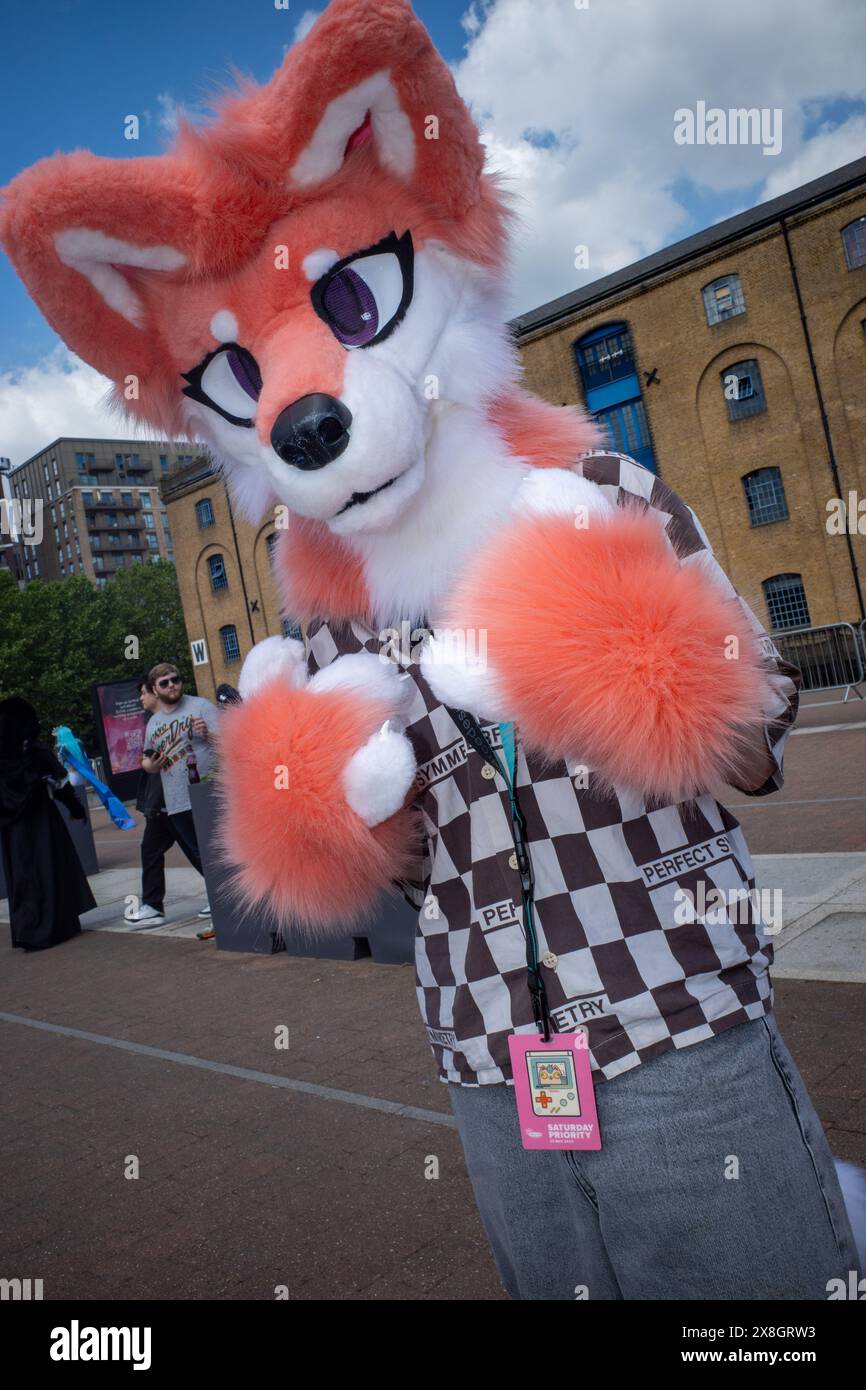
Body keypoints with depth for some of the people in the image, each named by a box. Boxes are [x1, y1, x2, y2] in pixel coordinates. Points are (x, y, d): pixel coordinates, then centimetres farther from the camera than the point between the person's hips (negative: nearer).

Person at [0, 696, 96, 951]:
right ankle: (49, 929, 8)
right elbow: (60, 784, -10)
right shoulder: (36, 752, -12)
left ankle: (25, 929, 16)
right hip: (40, 822, -4)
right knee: (50, 871, 7)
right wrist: (76, 808, 2)